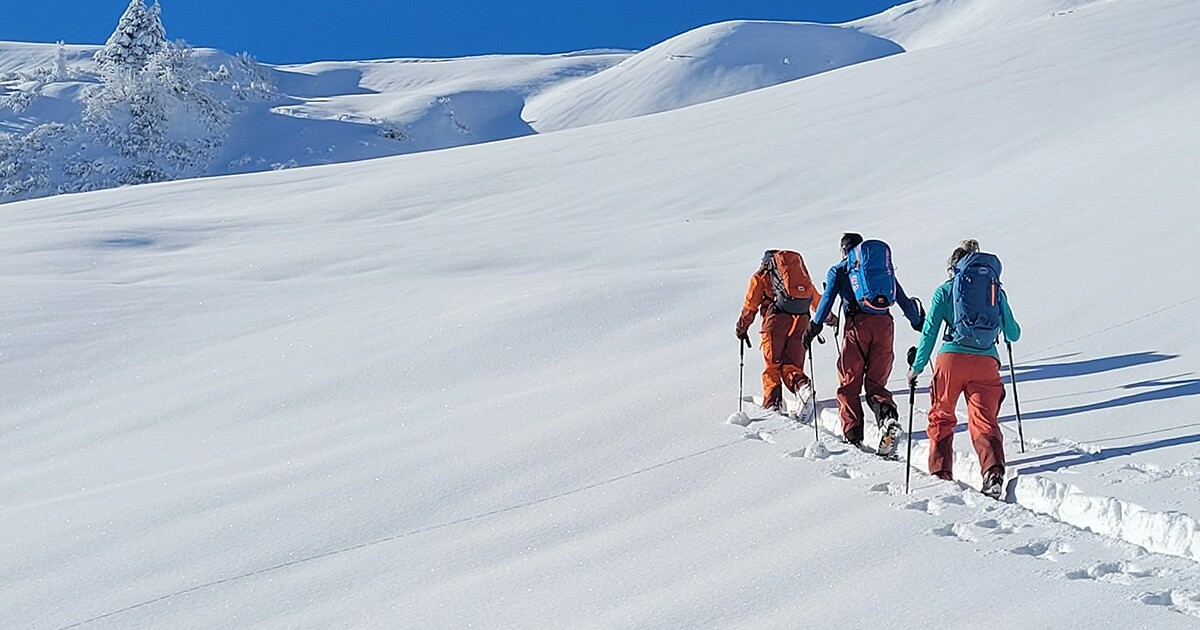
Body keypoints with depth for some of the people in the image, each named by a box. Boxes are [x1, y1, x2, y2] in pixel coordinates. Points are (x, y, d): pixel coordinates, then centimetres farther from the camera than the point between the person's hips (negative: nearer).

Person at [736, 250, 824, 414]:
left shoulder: (761, 274, 18)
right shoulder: (800, 270, 28)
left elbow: (750, 304, 15)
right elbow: (816, 298, 36)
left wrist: (742, 328, 23)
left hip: (777, 319, -3)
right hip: (801, 319, 3)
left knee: (772, 365, 2)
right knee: (792, 364, 7)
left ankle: (773, 403, -11)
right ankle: (801, 383, -23)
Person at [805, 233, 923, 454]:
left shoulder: (838, 270, 15)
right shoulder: (882, 267, 23)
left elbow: (827, 300, 1)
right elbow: (903, 299, 23)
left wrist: (814, 326, 5)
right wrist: (918, 322, 34)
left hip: (857, 324, -3)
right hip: (884, 324, 3)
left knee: (849, 384, 4)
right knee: (876, 382, 8)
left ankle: (852, 437, -6)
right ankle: (888, 416, -23)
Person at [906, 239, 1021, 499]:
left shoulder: (945, 290, 8)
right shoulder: (996, 290, 14)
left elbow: (930, 332, 4)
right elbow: (1013, 334, 18)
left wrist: (916, 368, 10)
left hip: (951, 359, -1)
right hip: (987, 361, 1)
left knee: (941, 417, 15)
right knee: (984, 419, 3)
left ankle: (940, 474, 11)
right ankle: (993, 471, -19)